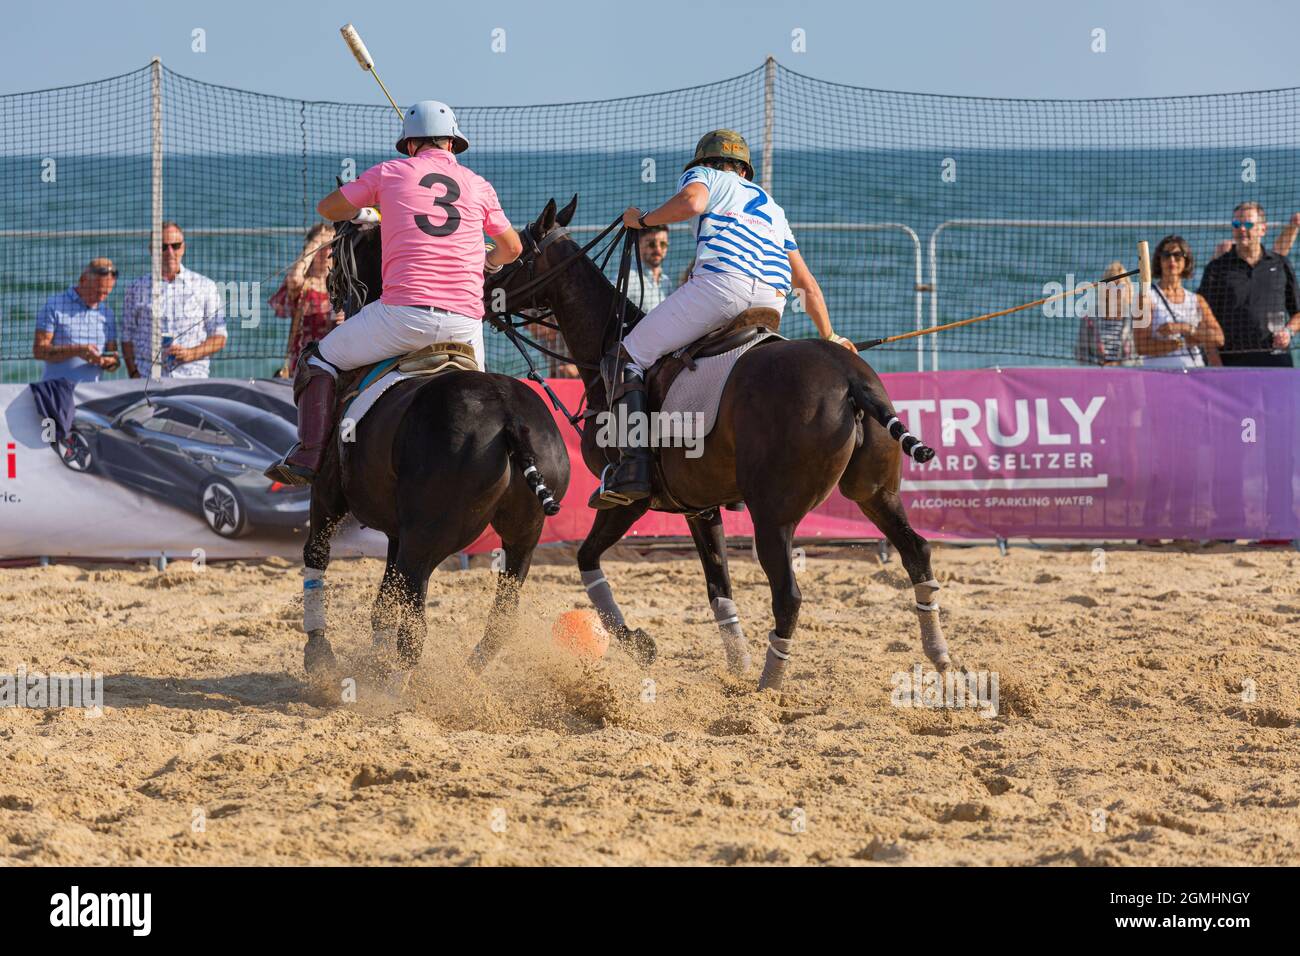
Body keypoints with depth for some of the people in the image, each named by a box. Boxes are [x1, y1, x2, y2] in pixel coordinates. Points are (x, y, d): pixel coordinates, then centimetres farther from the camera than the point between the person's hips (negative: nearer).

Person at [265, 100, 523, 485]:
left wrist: (364, 213, 45)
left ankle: (308, 456, 2)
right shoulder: (479, 186, 17)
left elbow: (327, 208, 24)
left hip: (405, 312, -3)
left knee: (321, 360, 14)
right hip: (465, 320, 3)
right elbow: (512, 248, 31)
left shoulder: (390, 173, 10)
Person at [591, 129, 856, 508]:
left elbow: (692, 201, -5)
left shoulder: (702, 176, 22)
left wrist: (643, 220, 11)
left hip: (721, 281, -6)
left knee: (629, 359, 1)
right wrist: (829, 336, 45)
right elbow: (807, 284, 36)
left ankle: (632, 467, -18)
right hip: (773, 300, 6)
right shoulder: (770, 206, 38)